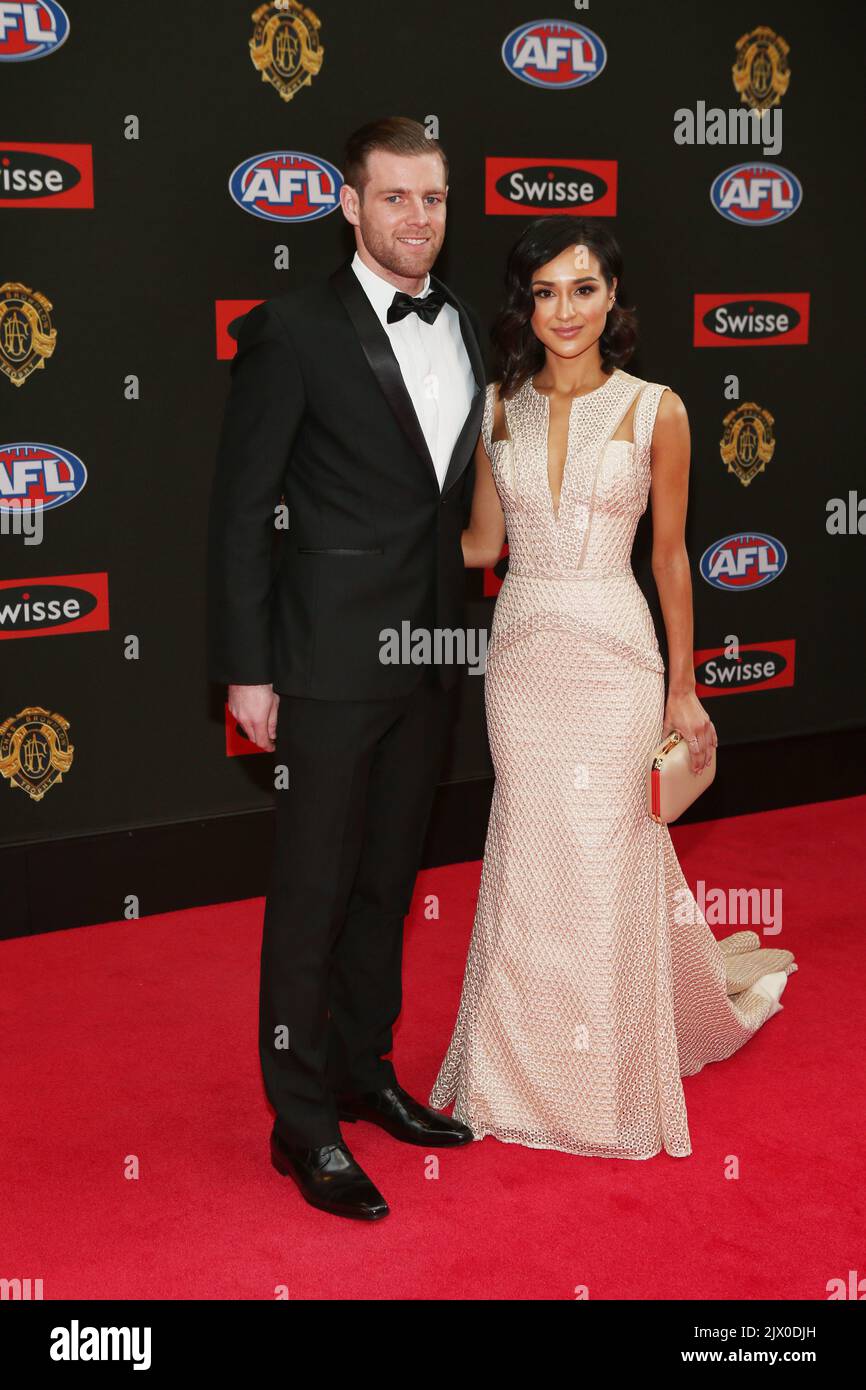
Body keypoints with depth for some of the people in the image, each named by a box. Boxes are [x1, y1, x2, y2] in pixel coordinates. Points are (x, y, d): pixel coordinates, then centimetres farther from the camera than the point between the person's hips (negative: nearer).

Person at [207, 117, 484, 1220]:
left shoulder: (463, 327, 9)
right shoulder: (294, 329, -10)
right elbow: (239, 509, -10)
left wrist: (461, 627, 11)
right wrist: (245, 667, -13)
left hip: (430, 658, 6)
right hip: (332, 660, -6)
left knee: (388, 880, 17)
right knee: (313, 890, 3)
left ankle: (363, 1070, 34)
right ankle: (303, 1121, 16)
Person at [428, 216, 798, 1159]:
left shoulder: (655, 411, -4)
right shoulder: (499, 408, 4)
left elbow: (669, 554, 1)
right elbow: (482, 542, 11)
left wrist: (683, 688, 4)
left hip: (612, 657, -3)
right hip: (521, 655, 3)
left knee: (602, 861, 3)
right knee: (528, 857, 10)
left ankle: (608, 1084, 24)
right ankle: (525, 1072, 28)